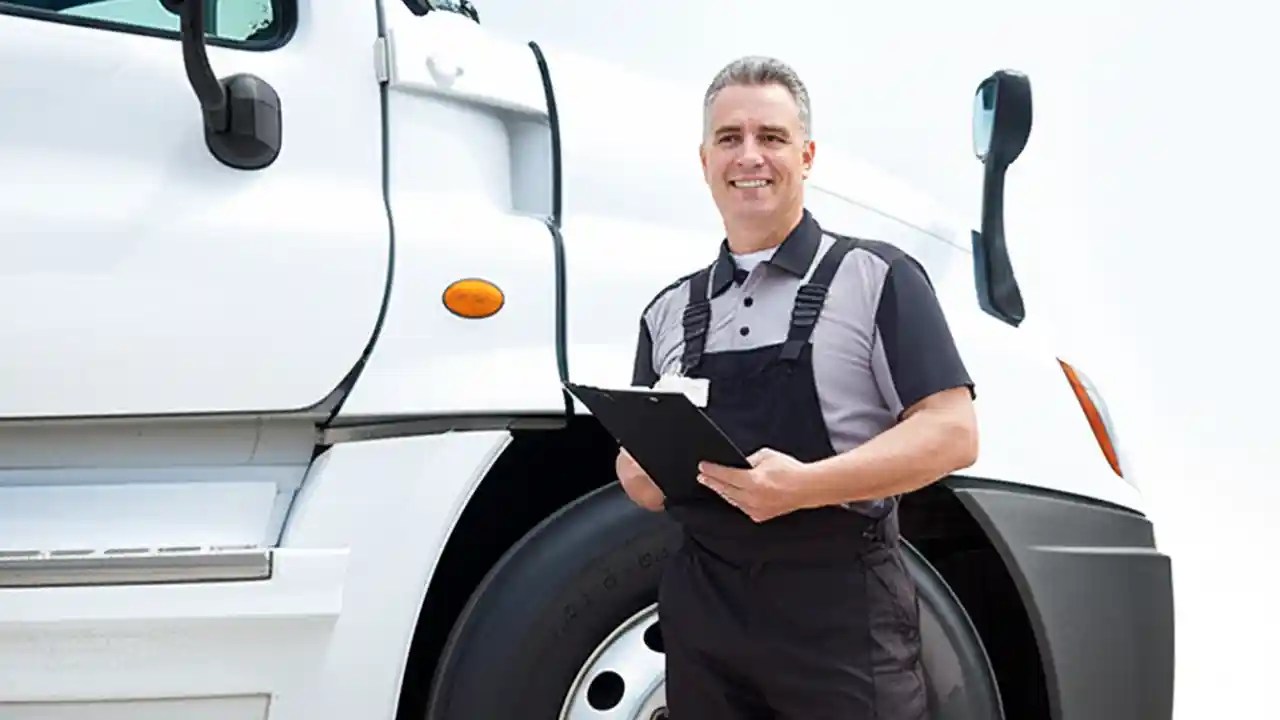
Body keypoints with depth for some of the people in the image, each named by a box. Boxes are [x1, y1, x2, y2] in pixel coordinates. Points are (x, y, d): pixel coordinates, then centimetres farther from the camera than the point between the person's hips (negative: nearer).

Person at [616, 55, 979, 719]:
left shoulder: (876, 277, -1)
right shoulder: (669, 312, 14)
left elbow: (952, 434, -9)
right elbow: (640, 479, 19)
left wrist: (805, 484, -22)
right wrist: (647, 472, -6)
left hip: (843, 614, -4)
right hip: (702, 614, 5)